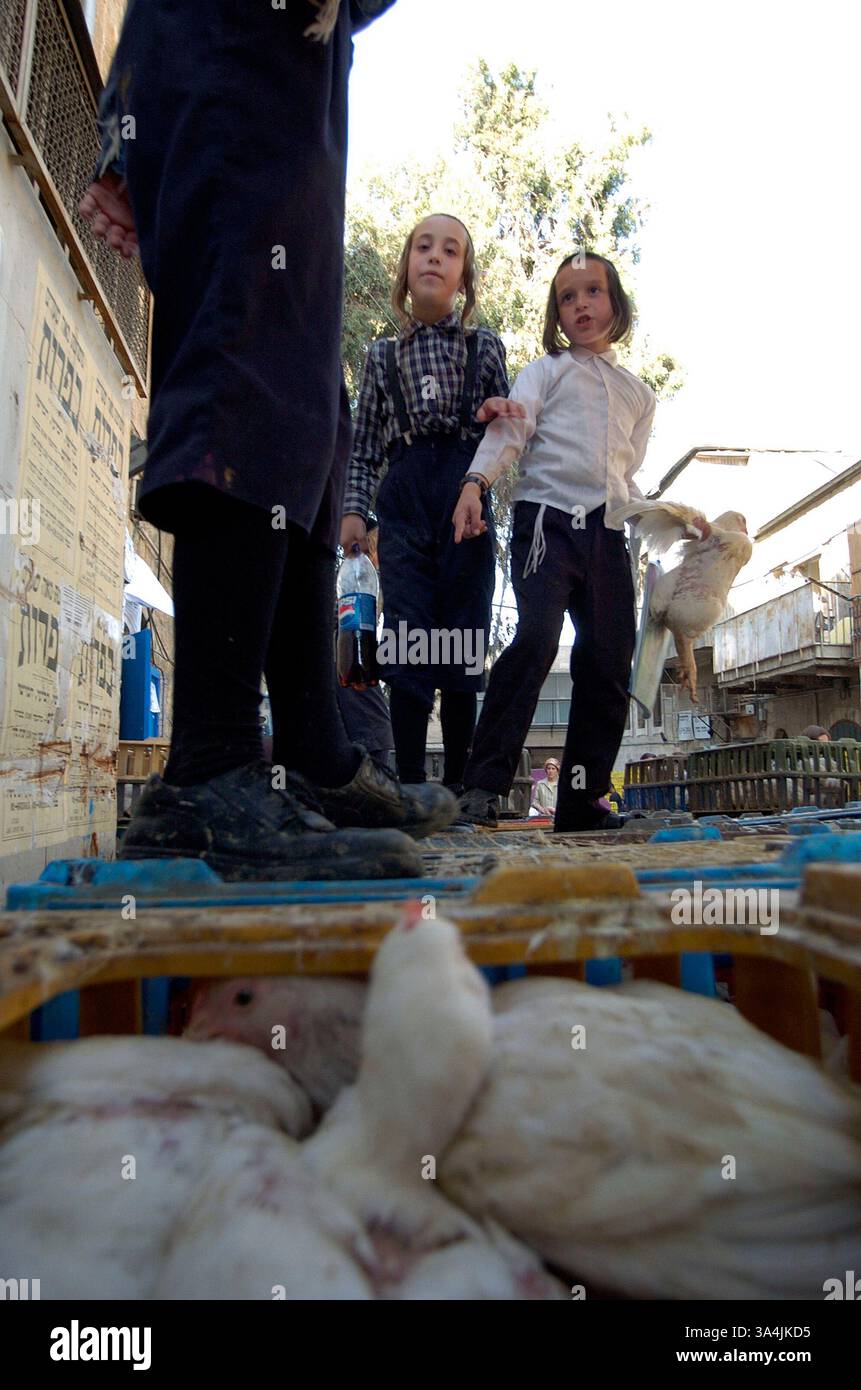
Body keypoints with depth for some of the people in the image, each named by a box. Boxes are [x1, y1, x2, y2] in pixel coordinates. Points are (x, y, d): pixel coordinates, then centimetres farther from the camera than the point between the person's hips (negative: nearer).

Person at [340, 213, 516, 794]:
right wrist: (354, 508, 4)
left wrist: (497, 414, -4)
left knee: (463, 646, -2)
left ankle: (459, 784, 6)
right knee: (408, 644, -7)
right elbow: (365, 445, 16)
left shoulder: (486, 347, 16)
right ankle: (410, 785, -2)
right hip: (405, 499, 0)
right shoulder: (383, 354, 17)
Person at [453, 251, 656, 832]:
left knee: (609, 663, -2)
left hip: (607, 532, 5)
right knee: (537, 638, -25)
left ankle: (583, 800, 7)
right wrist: (476, 482, -21)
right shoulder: (546, 370, 13)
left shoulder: (639, 393, 26)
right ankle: (483, 785, -22)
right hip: (548, 518, -5)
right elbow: (510, 428, -3)